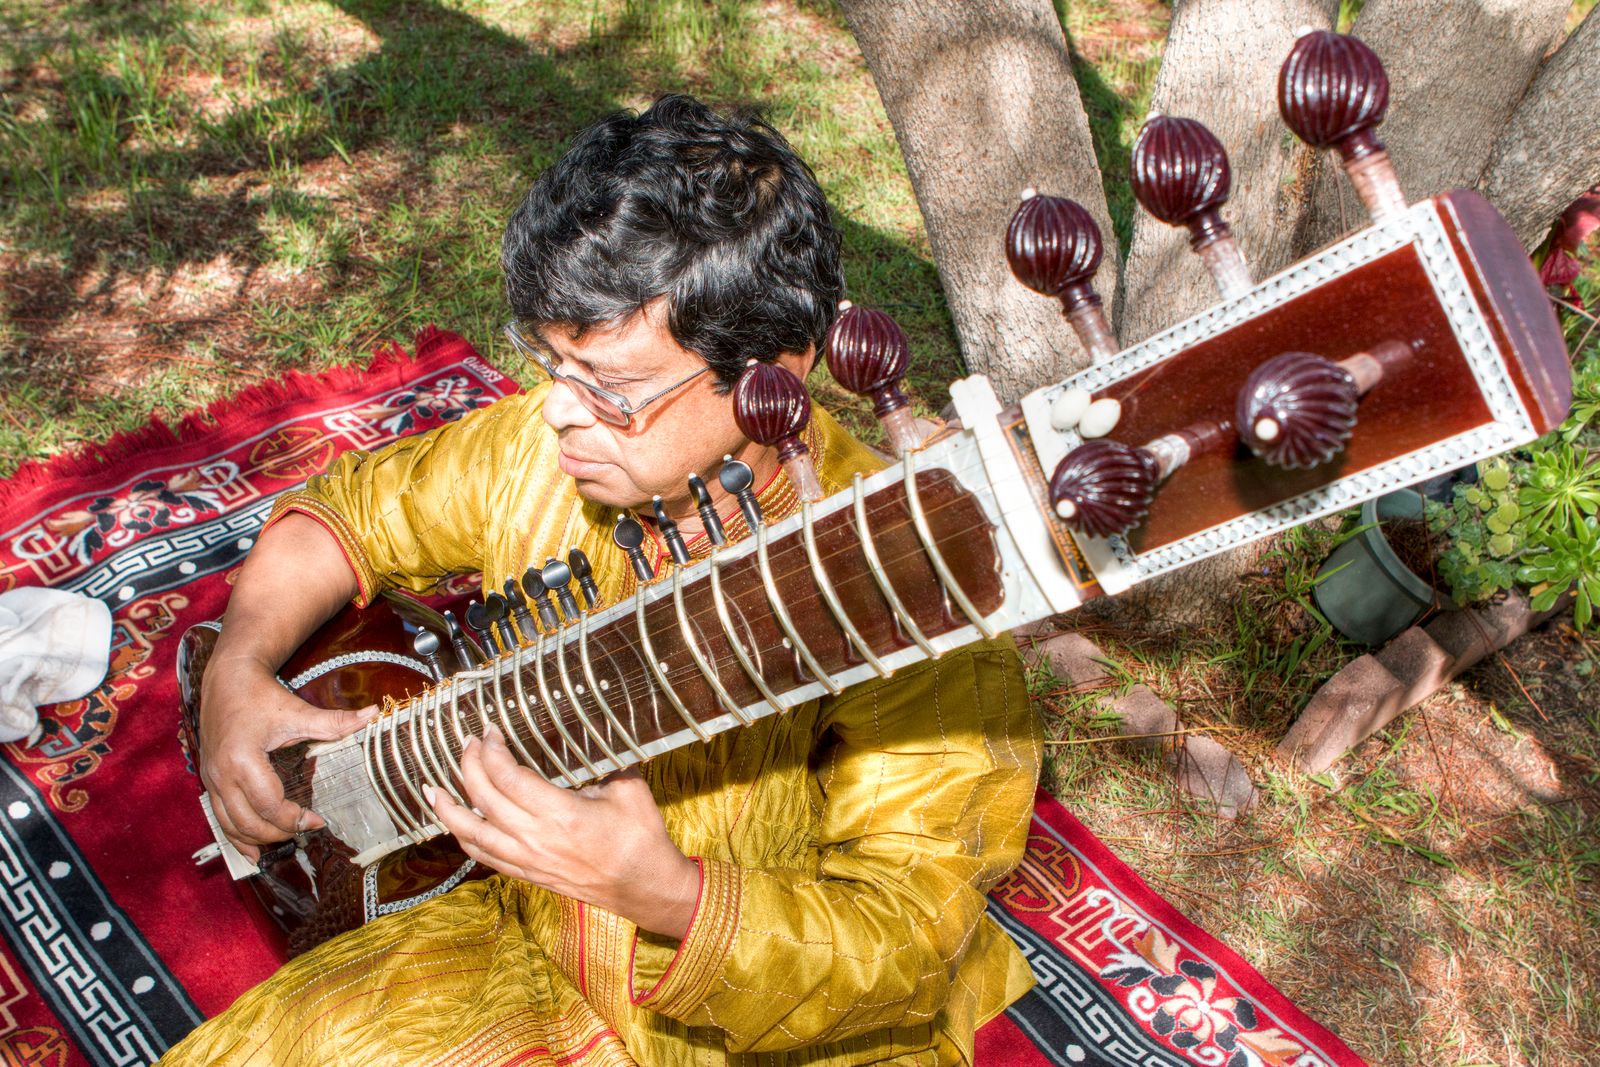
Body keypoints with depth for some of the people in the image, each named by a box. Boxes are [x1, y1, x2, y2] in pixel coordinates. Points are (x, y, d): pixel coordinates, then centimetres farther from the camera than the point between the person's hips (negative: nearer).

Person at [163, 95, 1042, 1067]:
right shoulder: (536, 450, -10)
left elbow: (909, 947, -25)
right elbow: (351, 511, 9)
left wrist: (669, 897, -41)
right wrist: (240, 669, -7)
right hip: (523, 944, 4)